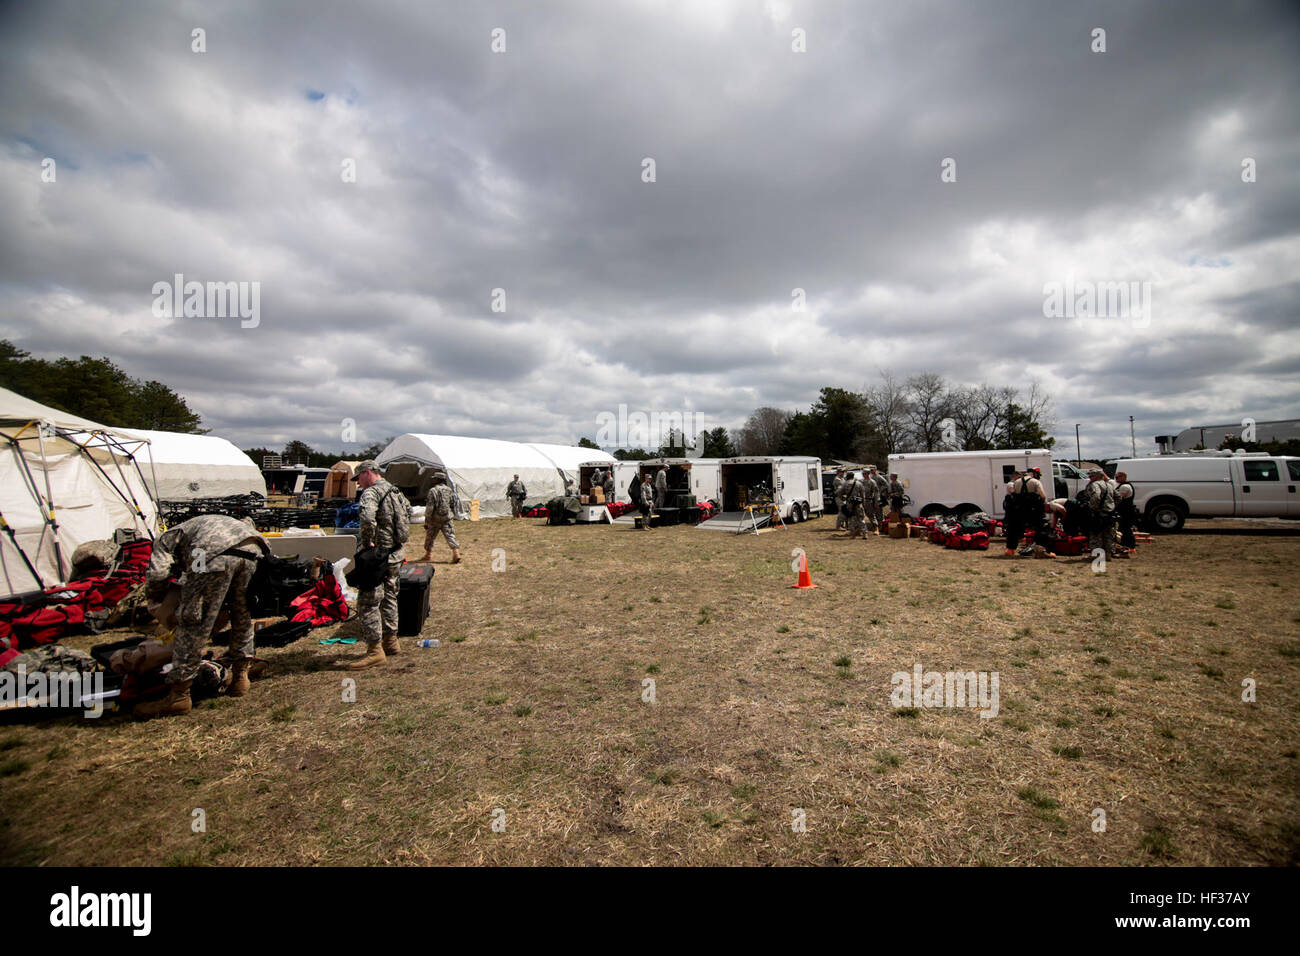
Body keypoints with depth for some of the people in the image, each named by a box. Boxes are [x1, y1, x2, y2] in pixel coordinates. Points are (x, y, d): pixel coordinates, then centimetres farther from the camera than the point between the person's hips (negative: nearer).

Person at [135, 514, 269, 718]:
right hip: (252, 549, 6)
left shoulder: (166, 538, 30)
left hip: (216, 555, -6)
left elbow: (157, 575, 10)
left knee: (193, 624, 6)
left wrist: (159, 601, 32)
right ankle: (240, 676, 34)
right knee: (242, 612, 25)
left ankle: (178, 695, 12)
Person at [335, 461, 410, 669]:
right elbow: (408, 510, 30)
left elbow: (367, 518, -33)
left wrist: (367, 542, -21)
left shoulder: (371, 492, -14)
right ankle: (390, 641, 27)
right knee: (389, 598, 18)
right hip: (396, 554, 9)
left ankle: (375, 650, -2)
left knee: (368, 602, -4)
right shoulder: (395, 492, 13)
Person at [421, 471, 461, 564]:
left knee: (429, 537, 15)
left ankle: (428, 555, 26)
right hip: (447, 518, 4)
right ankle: (456, 554, -13)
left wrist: (427, 520, -9)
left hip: (435, 519, -4)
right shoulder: (448, 489, 4)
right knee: (450, 536, 0)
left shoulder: (433, 490, -12)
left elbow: (430, 507, -14)